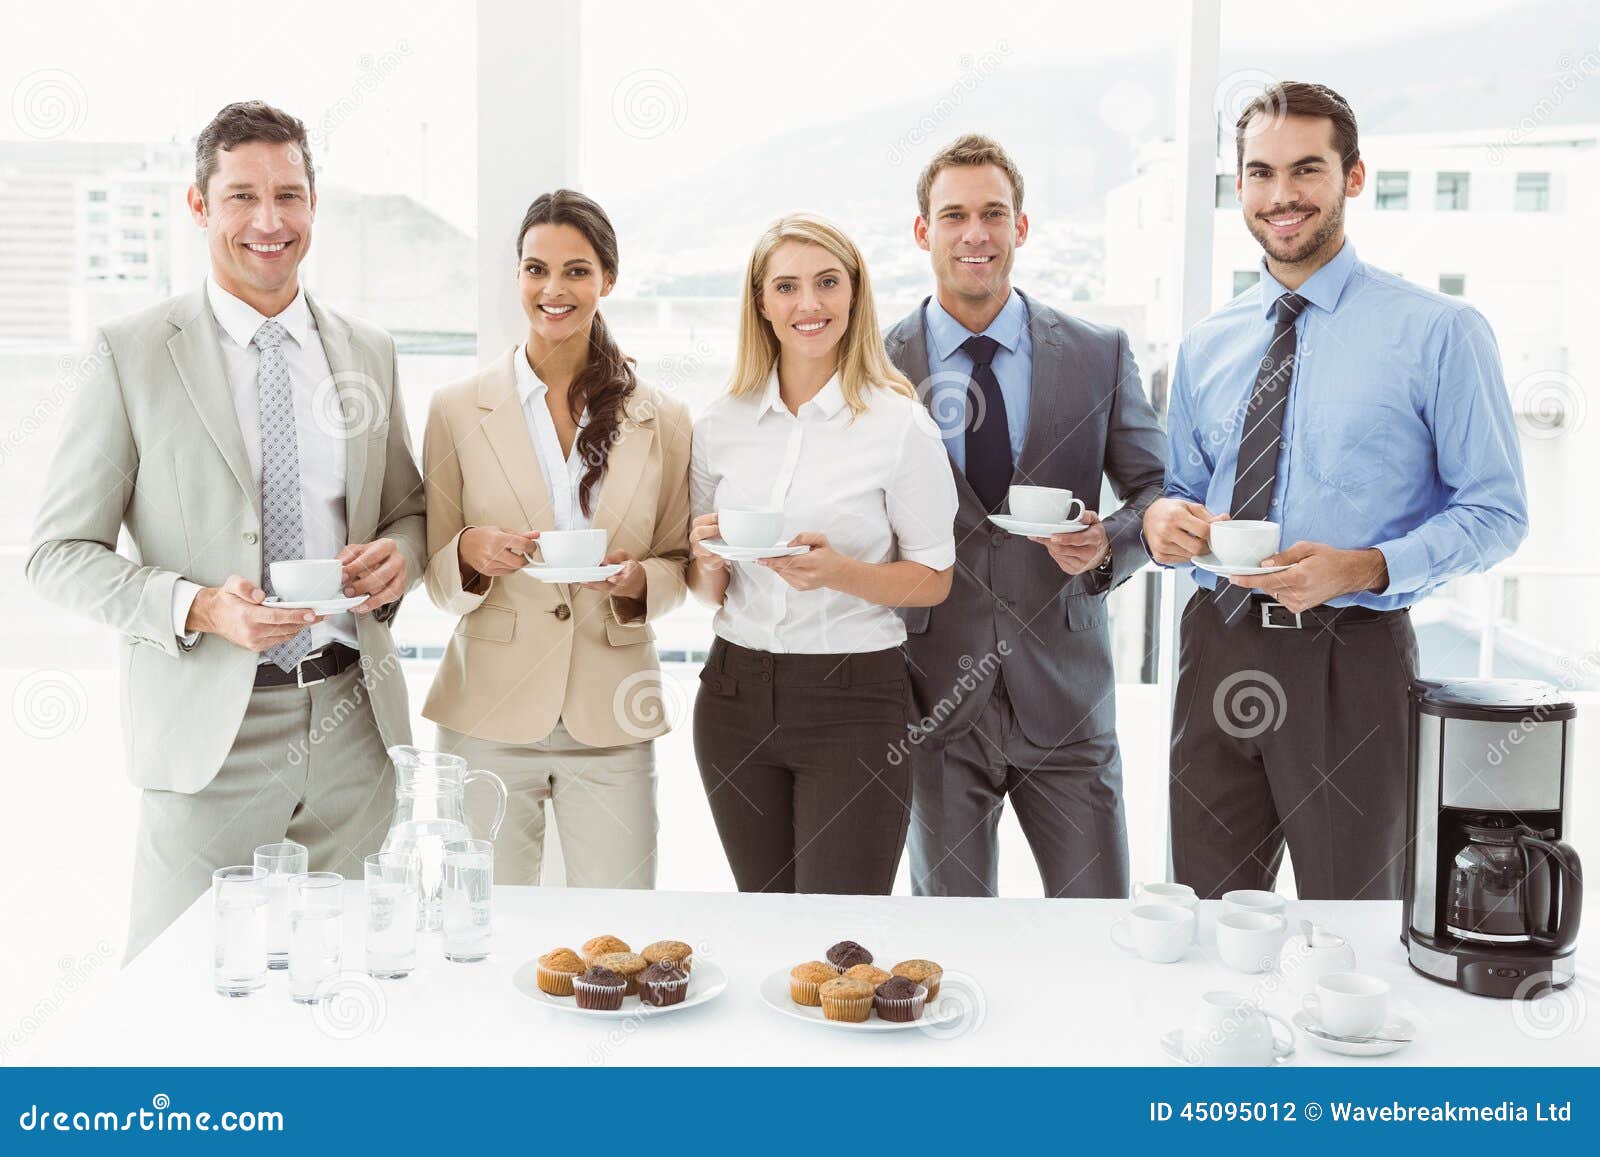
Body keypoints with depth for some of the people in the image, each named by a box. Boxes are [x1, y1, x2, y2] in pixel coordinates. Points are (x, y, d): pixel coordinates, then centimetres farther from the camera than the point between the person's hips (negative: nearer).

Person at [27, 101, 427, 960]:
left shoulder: (368, 353, 9)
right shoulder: (132, 355, -3)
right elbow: (59, 553, -2)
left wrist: (399, 553, -4)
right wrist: (198, 607, -18)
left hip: (352, 722, 4)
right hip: (210, 732, -3)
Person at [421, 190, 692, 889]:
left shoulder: (662, 422, 5)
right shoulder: (458, 410, 3)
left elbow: (679, 563, 11)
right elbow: (433, 576, 6)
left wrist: (639, 580, -10)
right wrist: (472, 554, -16)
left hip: (612, 724, 1)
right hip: (488, 721, 0)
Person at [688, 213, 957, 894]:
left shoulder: (898, 424, -6)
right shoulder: (719, 426, 5)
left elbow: (934, 580, -2)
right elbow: (706, 592, 12)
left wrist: (840, 571, -18)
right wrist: (708, 562, -10)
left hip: (853, 701, -4)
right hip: (736, 693, 4)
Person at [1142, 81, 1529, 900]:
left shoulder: (1439, 333, -4)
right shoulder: (1206, 345, 10)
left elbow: (1495, 512, -5)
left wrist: (1361, 567, -21)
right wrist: (1161, 518, -6)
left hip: (1351, 660, -4)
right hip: (1216, 649, 4)